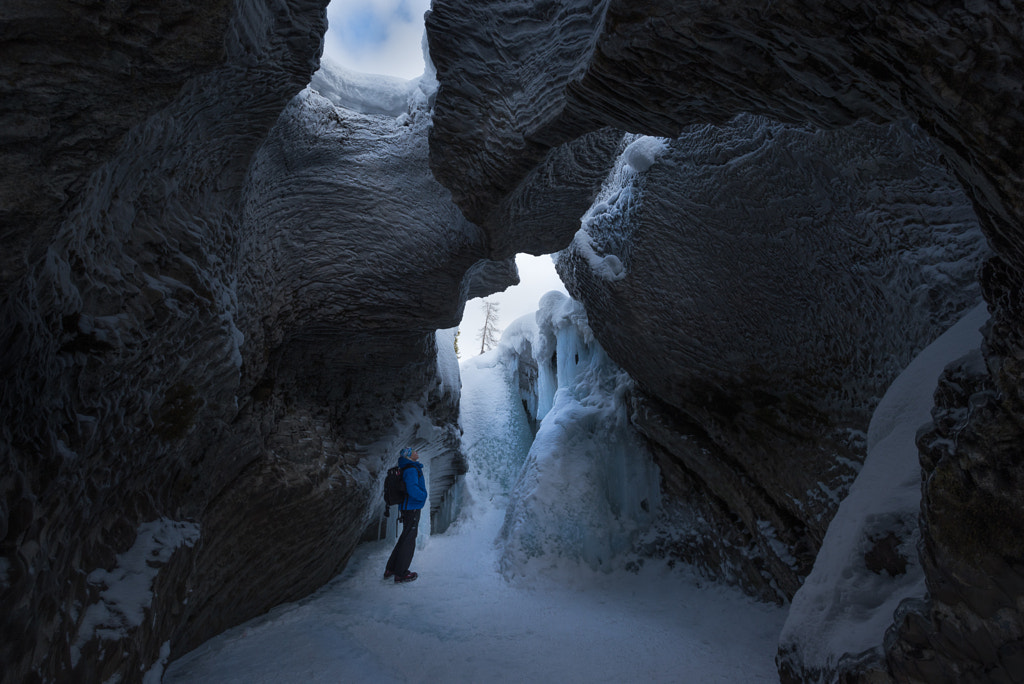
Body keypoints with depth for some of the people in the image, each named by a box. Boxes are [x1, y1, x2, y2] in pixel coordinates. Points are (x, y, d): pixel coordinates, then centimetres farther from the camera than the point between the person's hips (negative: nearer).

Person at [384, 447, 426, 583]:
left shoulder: (411, 468, 13)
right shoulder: (411, 470, -17)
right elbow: (412, 489, -28)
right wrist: (423, 496, -13)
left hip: (407, 507, 10)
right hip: (411, 509, -10)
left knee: (405, 538, 18)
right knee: (409, 540, -1)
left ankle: (390, 569, 24)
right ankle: (400, 573, 7)